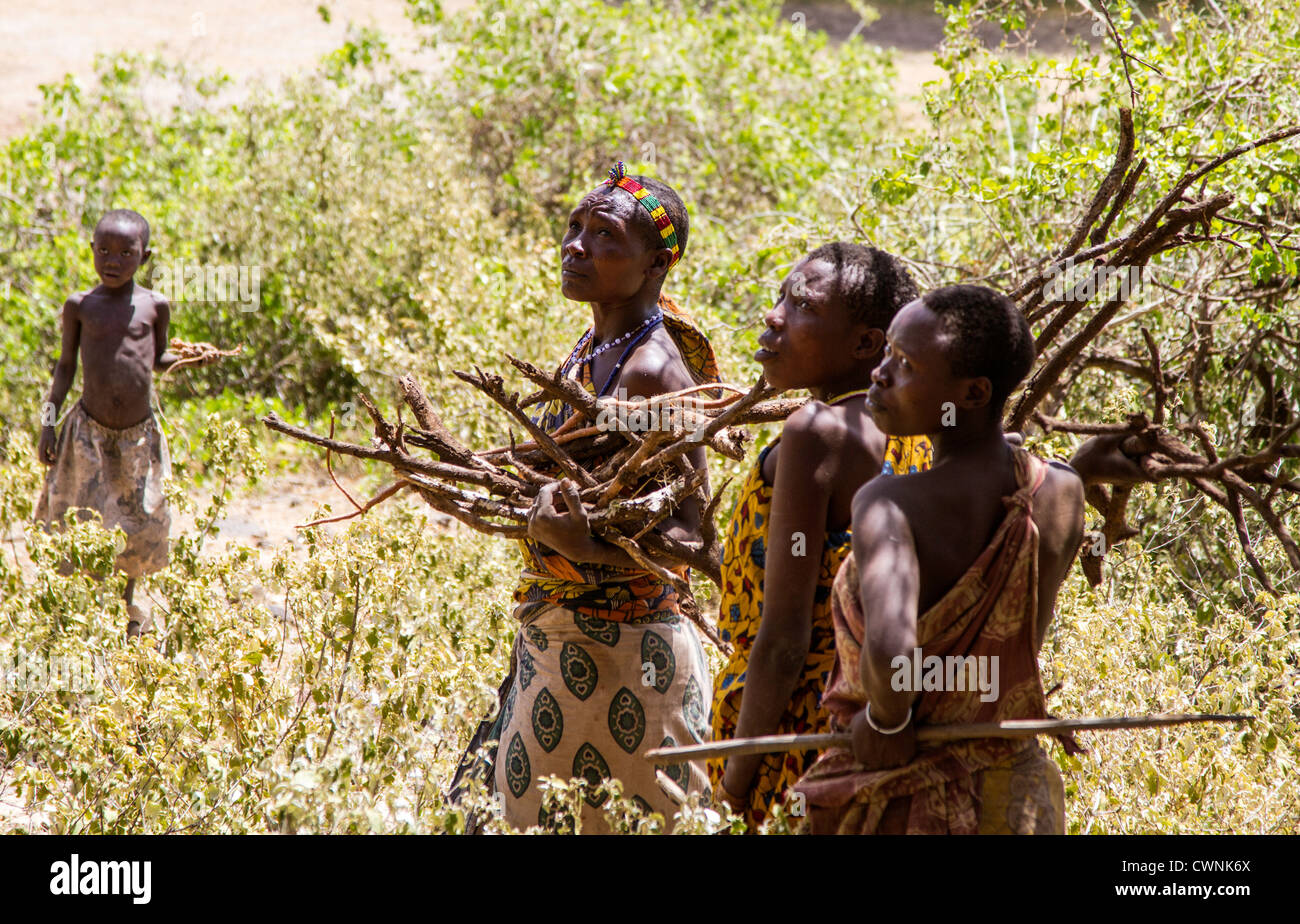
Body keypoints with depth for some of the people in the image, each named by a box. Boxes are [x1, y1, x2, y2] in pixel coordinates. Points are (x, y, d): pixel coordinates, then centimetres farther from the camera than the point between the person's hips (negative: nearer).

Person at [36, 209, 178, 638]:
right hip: (88, 431, -1)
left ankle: (127, 608, 31)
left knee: (140, 524, 10)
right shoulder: (80, 306, -4)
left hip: (139, 434, 1)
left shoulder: (155, 306, -2)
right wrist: (47, 422, -1)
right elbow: (66, 365, 4)